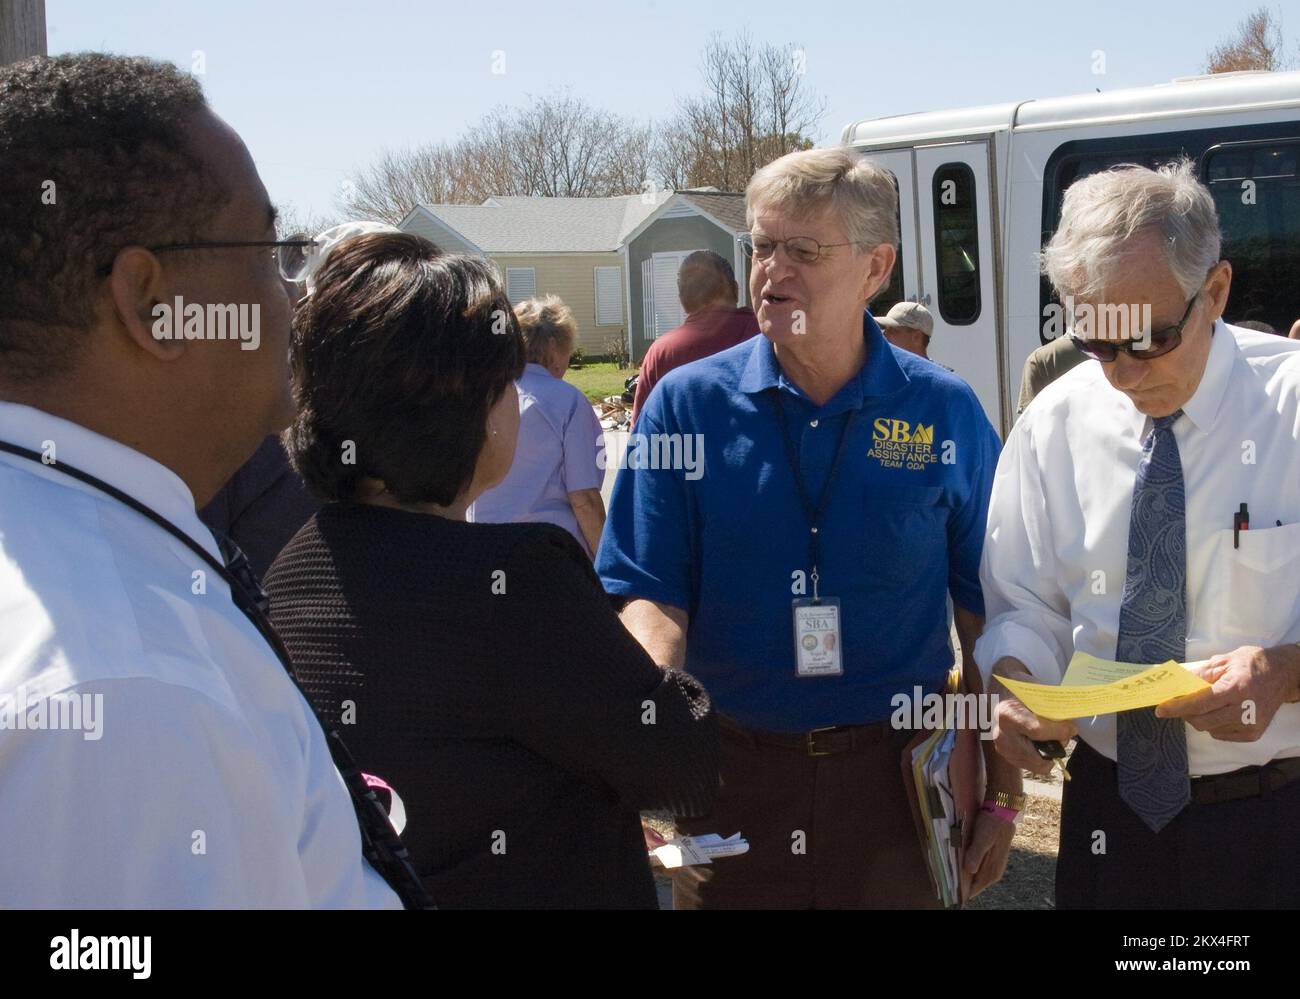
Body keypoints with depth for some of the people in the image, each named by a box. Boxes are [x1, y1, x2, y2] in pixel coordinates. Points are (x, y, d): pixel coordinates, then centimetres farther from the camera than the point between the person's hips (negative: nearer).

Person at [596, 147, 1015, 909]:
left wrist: (1003, 791, 1)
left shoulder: (945, 411, -2)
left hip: (896, 780, 0)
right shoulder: (687, 404, -2)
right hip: (730, 778, 0)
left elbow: (987, 615, 1)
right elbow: (649, 592, -5)